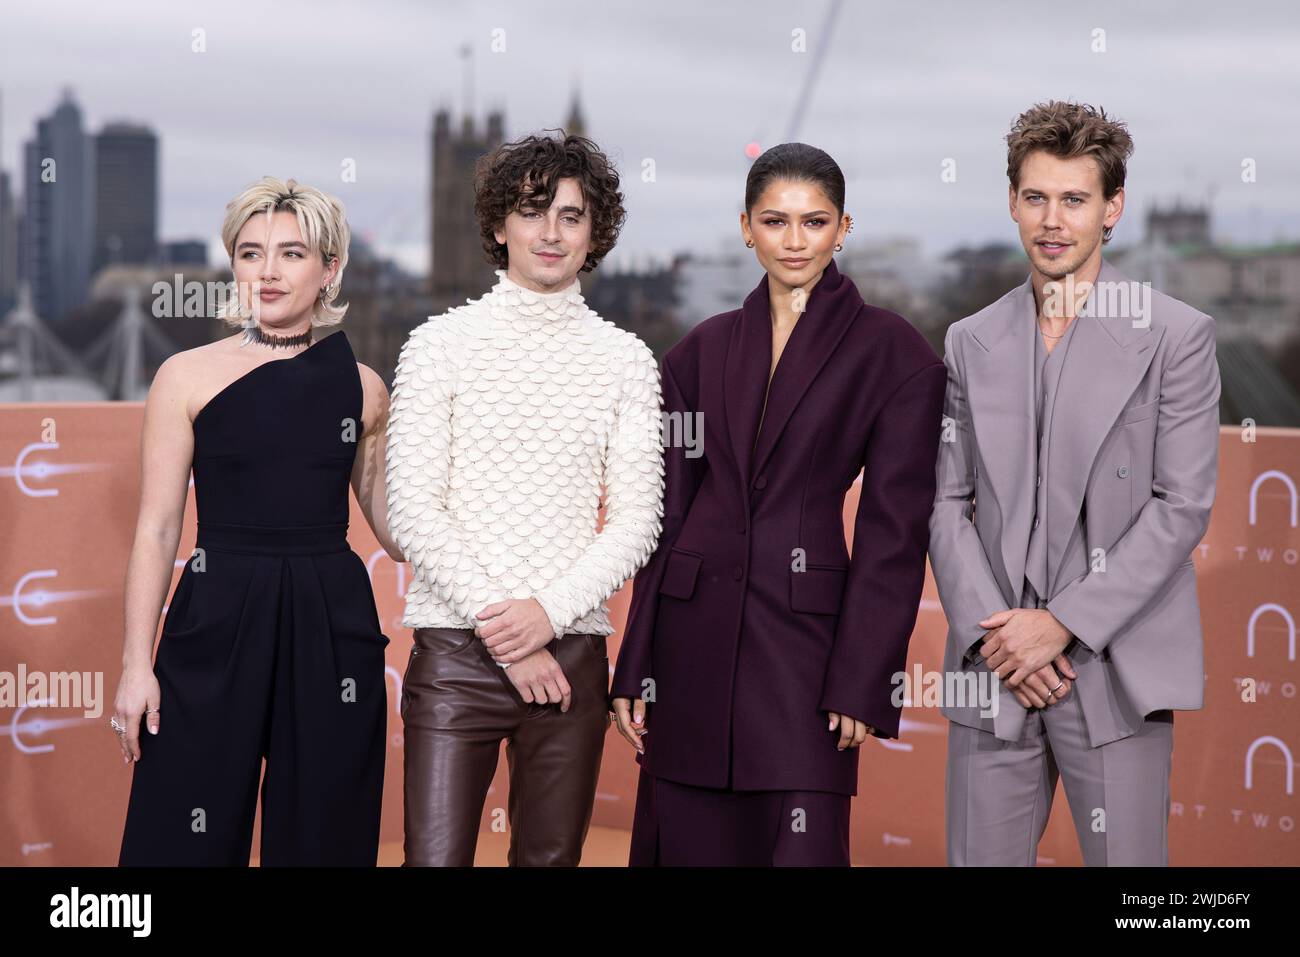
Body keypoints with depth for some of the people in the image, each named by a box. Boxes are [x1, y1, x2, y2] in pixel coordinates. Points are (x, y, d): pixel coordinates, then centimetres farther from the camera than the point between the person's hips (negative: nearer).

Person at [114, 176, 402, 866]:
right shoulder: (188, 376, 1)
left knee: (324, 835, 7)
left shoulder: (361, 387, 7)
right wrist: (136, 665, -3)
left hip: (331, 628, 2)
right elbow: (156, 530, 1)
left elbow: (394, 525, 16)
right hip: (217, 626, -2)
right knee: (191, 834, -1)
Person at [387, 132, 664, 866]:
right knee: (436, 856, -7)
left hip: (571, 651, 2)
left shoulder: (626, 360, 8)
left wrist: (550, 611, -10)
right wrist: (499, 624, -10)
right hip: (457, 651, -2)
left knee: (551, 856, 8)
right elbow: (412, 511, -4)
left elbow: (636, 521, 4)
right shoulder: (441, 345, 2)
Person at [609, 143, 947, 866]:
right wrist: (635, 666, 6)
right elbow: (668, 512, 11)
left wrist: (862, 682, -9)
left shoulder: (892, 352, 0)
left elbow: (894, 528, -4)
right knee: (690, 845, 6)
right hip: (694, 632, 4)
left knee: (804, 847, -7)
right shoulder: (705, 351, 11)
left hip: (806, 632, -3)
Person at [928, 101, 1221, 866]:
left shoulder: (1177, 336, -1)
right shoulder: (972, 342, 11)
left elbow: (1182, 506, -6)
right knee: (981, 855, 5)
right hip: (994, 671, 3)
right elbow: (948, 502, 9)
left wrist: (1064, 624, -12)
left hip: (1115, 670, -3)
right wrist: (994, 632, -6)